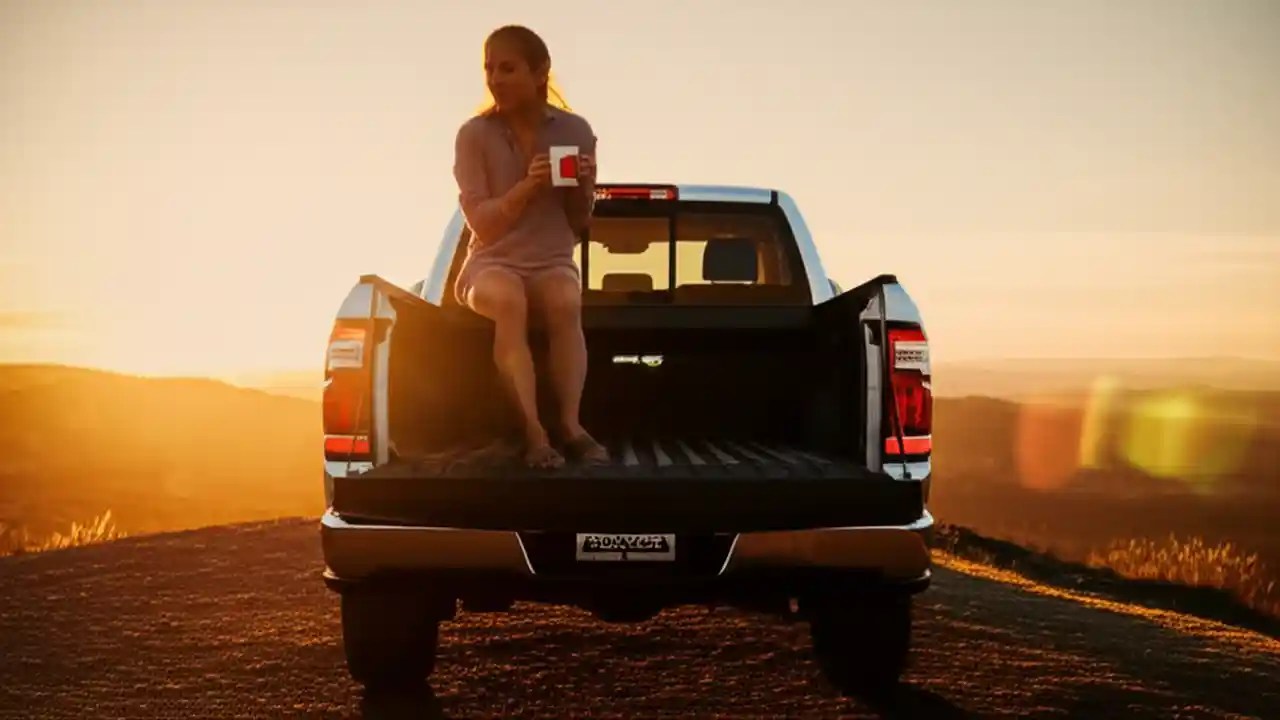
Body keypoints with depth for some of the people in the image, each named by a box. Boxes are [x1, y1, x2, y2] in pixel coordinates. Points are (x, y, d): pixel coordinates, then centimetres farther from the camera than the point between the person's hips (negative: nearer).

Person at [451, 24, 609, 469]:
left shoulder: (575, 131, 1)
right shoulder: (474, 134, -4)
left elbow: (580, 224, 7)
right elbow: (482, 225, -8)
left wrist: (582, 187, -15)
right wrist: (527, 186, -22)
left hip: (552, 264, 1)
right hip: (492, 264, -1)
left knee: (565, 300, -35)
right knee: (507, 298, -38)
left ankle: (571, 425, -34)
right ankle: (534, 432, -41)